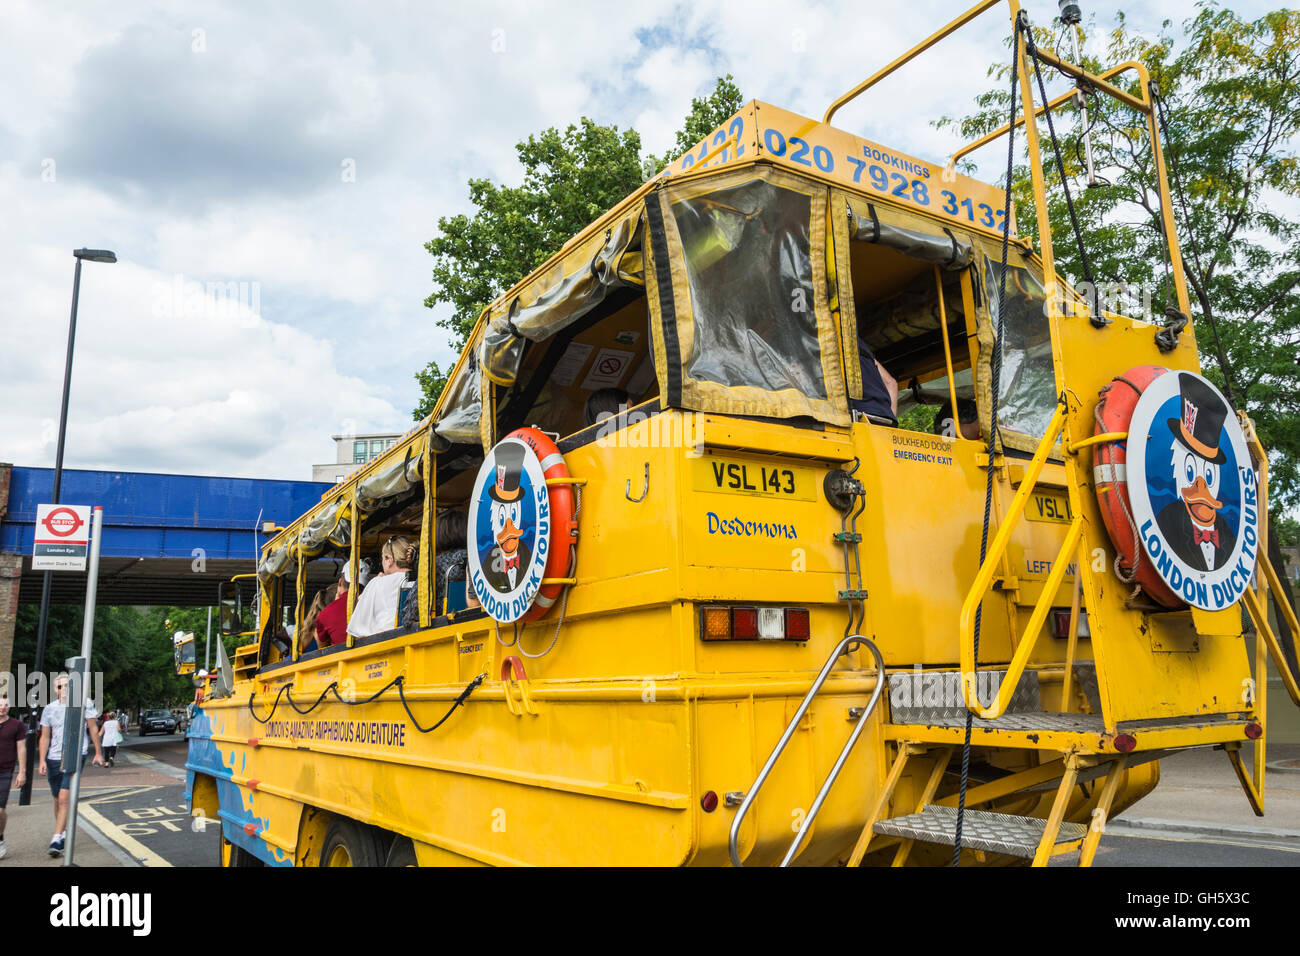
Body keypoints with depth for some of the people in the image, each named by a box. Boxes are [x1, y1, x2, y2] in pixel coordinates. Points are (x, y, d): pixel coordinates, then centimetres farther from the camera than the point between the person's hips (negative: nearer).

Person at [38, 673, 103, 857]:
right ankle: (62, 833, 32)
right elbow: (45, 737, 8)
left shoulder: (84, 703, -2)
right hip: (54, 759, 4)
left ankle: (57, 839, -13)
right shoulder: (49, 709, 6)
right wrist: (42, 760, -2)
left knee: (64, 799, -14)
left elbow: (93, 728, 4)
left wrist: (98, 753, 6)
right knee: (58, 800, 15)